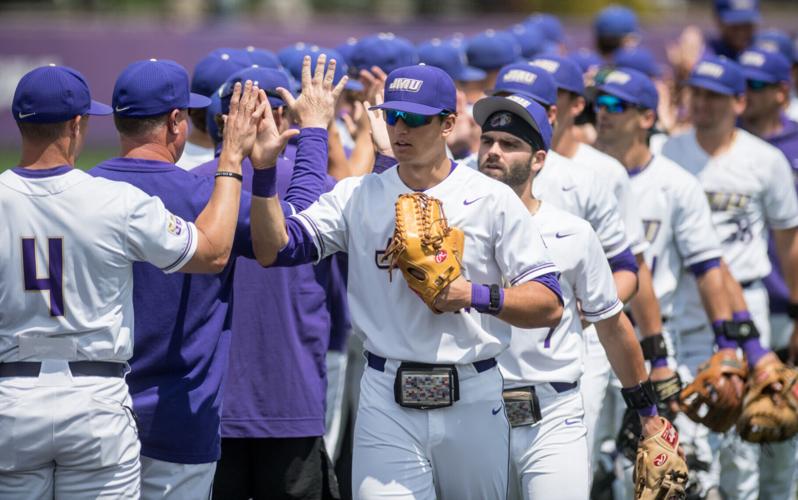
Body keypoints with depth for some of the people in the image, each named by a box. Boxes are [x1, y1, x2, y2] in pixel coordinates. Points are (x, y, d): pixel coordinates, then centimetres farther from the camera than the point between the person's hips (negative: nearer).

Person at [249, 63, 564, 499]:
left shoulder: (492, 200, 1)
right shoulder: (357, 197, 6)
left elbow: (549, 305, -3)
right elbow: (275, 248, -4)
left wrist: (477, 295, -19)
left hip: (473, 401, 0)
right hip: (387, 403, 0)